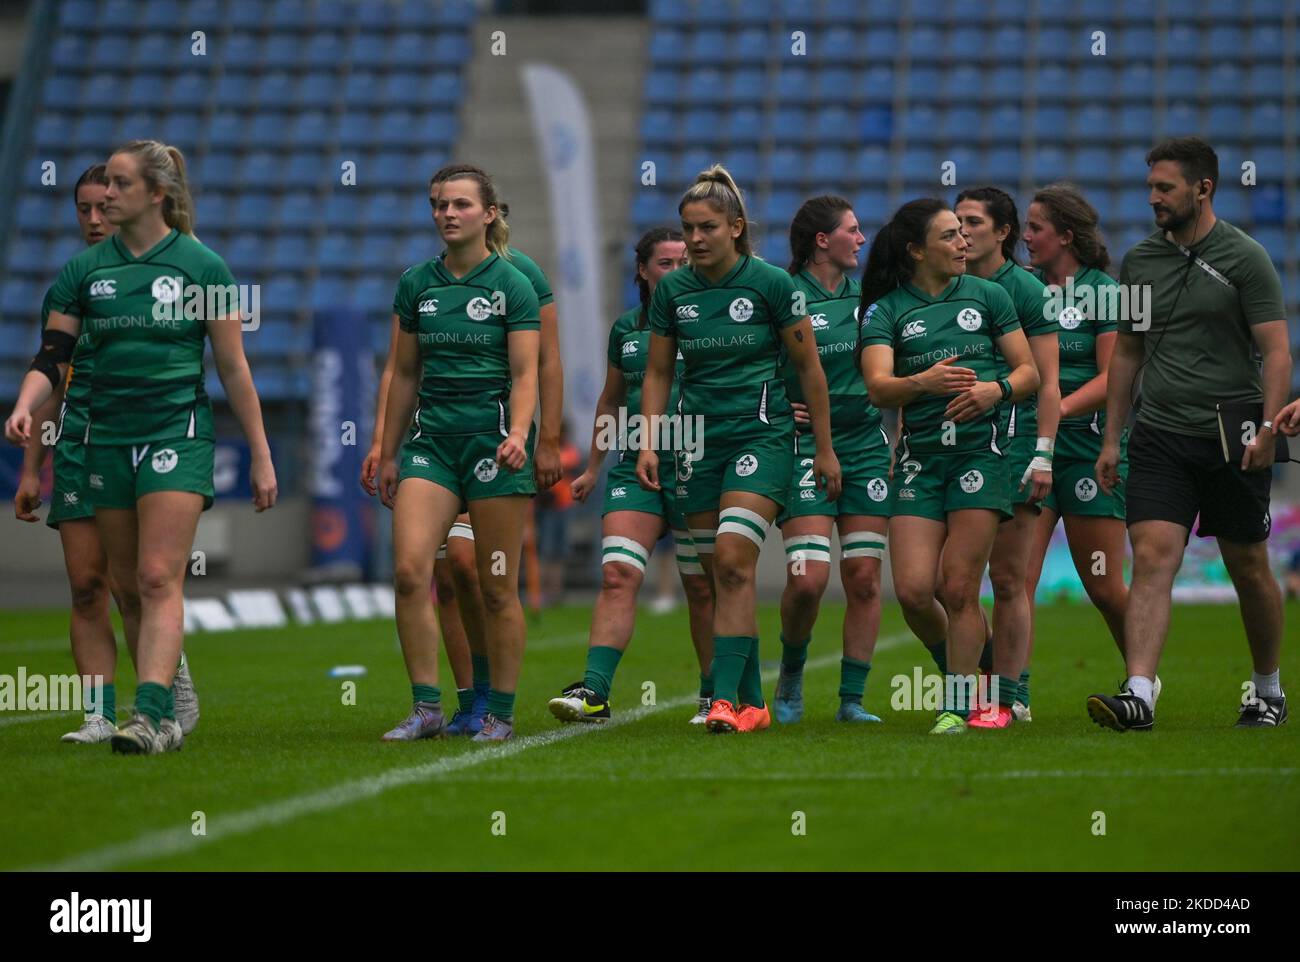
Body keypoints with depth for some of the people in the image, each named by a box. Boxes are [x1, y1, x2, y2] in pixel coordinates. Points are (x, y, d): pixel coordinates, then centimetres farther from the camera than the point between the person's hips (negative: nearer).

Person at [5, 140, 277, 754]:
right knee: (129, 588, 7)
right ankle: (168, 713, 18)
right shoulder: (83, 270, 7)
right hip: (107, 438, 4)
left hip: (177, 433, -4)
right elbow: (52, 356, 4)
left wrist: (261, 456, 1)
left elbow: (233, 368, 1)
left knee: (159, 579, -16)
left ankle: (152, 714, -23)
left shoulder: (200, 266, -2)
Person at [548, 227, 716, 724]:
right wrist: (593, 468, 24)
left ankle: (714, 696, 17)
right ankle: (595, 690, -19)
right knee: (617, 575, -13)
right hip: (634, 466, 2)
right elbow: (610, 400, 23)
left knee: (704, 589, 4)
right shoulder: (626, 328, 11)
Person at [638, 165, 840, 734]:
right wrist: (649, 443, 2)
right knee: (718, 574, 3)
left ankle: (726, 696, -21)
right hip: (699, 441, 4)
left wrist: (825, 448, 1)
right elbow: (657, 373, 12)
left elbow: (809, 369, 0)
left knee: (734, 561, -19)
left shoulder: (770, 283, -7)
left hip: (762, 435, -4)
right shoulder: (672, 291, 3)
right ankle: (752, 704, 10)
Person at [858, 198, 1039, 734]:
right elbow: (878, 387, -10)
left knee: (959, 588, -8)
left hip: (981, 450, -1)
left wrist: (996, 390, -12)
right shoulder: (885, 309, 4)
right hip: (919, 457, 1)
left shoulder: (987, 295, 8)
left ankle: (957, 705, 2)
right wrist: (923, 382, -30)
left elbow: (1029, 371, 9)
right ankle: (957, 666, 21)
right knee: (913, 591, -8)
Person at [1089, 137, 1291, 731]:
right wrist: (1111, 437, 13)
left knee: (1248, 569, 8)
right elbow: (1127, 353, 17)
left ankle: (1268, 690, 27)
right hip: (1159, 437, 3)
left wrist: (1268, 427, -19)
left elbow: (1276, 351, -7)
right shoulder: (1139, 262, 10)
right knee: (1152, 558, -12)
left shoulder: (1244, 258, -5)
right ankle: (1139, 694, -21)